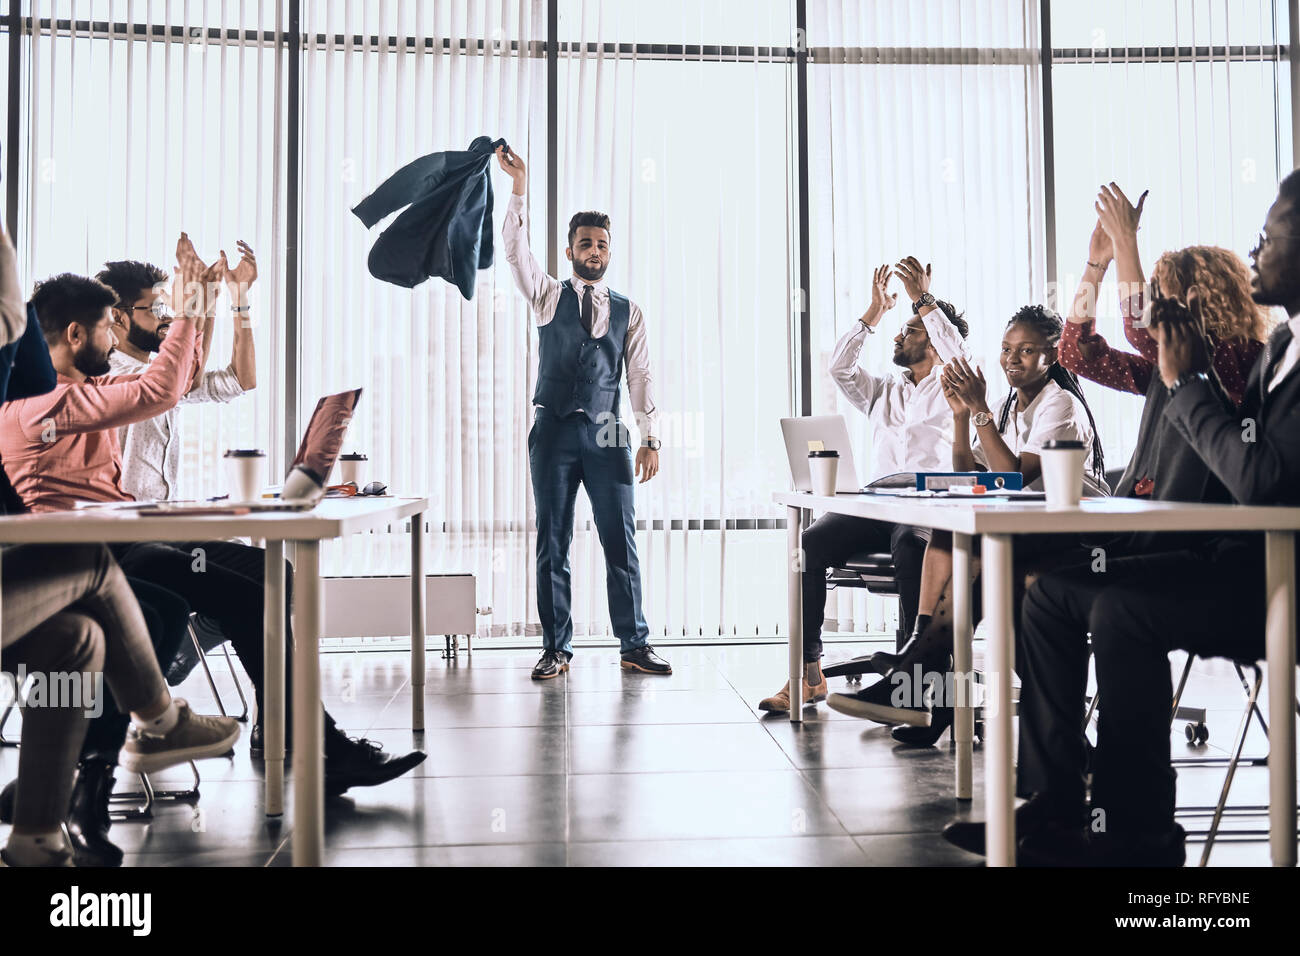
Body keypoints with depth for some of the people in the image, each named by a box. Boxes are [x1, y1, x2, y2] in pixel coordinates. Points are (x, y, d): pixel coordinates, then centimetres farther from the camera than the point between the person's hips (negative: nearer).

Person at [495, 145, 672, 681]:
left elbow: (640, 376, 7)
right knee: (552, 545, 3)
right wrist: (519, 185, -15)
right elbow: (515, 249, -5)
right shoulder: (549, 297, 9)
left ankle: (634, 646, 9)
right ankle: (557, 649, 11)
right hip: (554, 432, 0)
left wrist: (650, 438, -1)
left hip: (606, 435, 1)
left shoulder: (628, 312, 12)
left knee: (621, 542, 0)